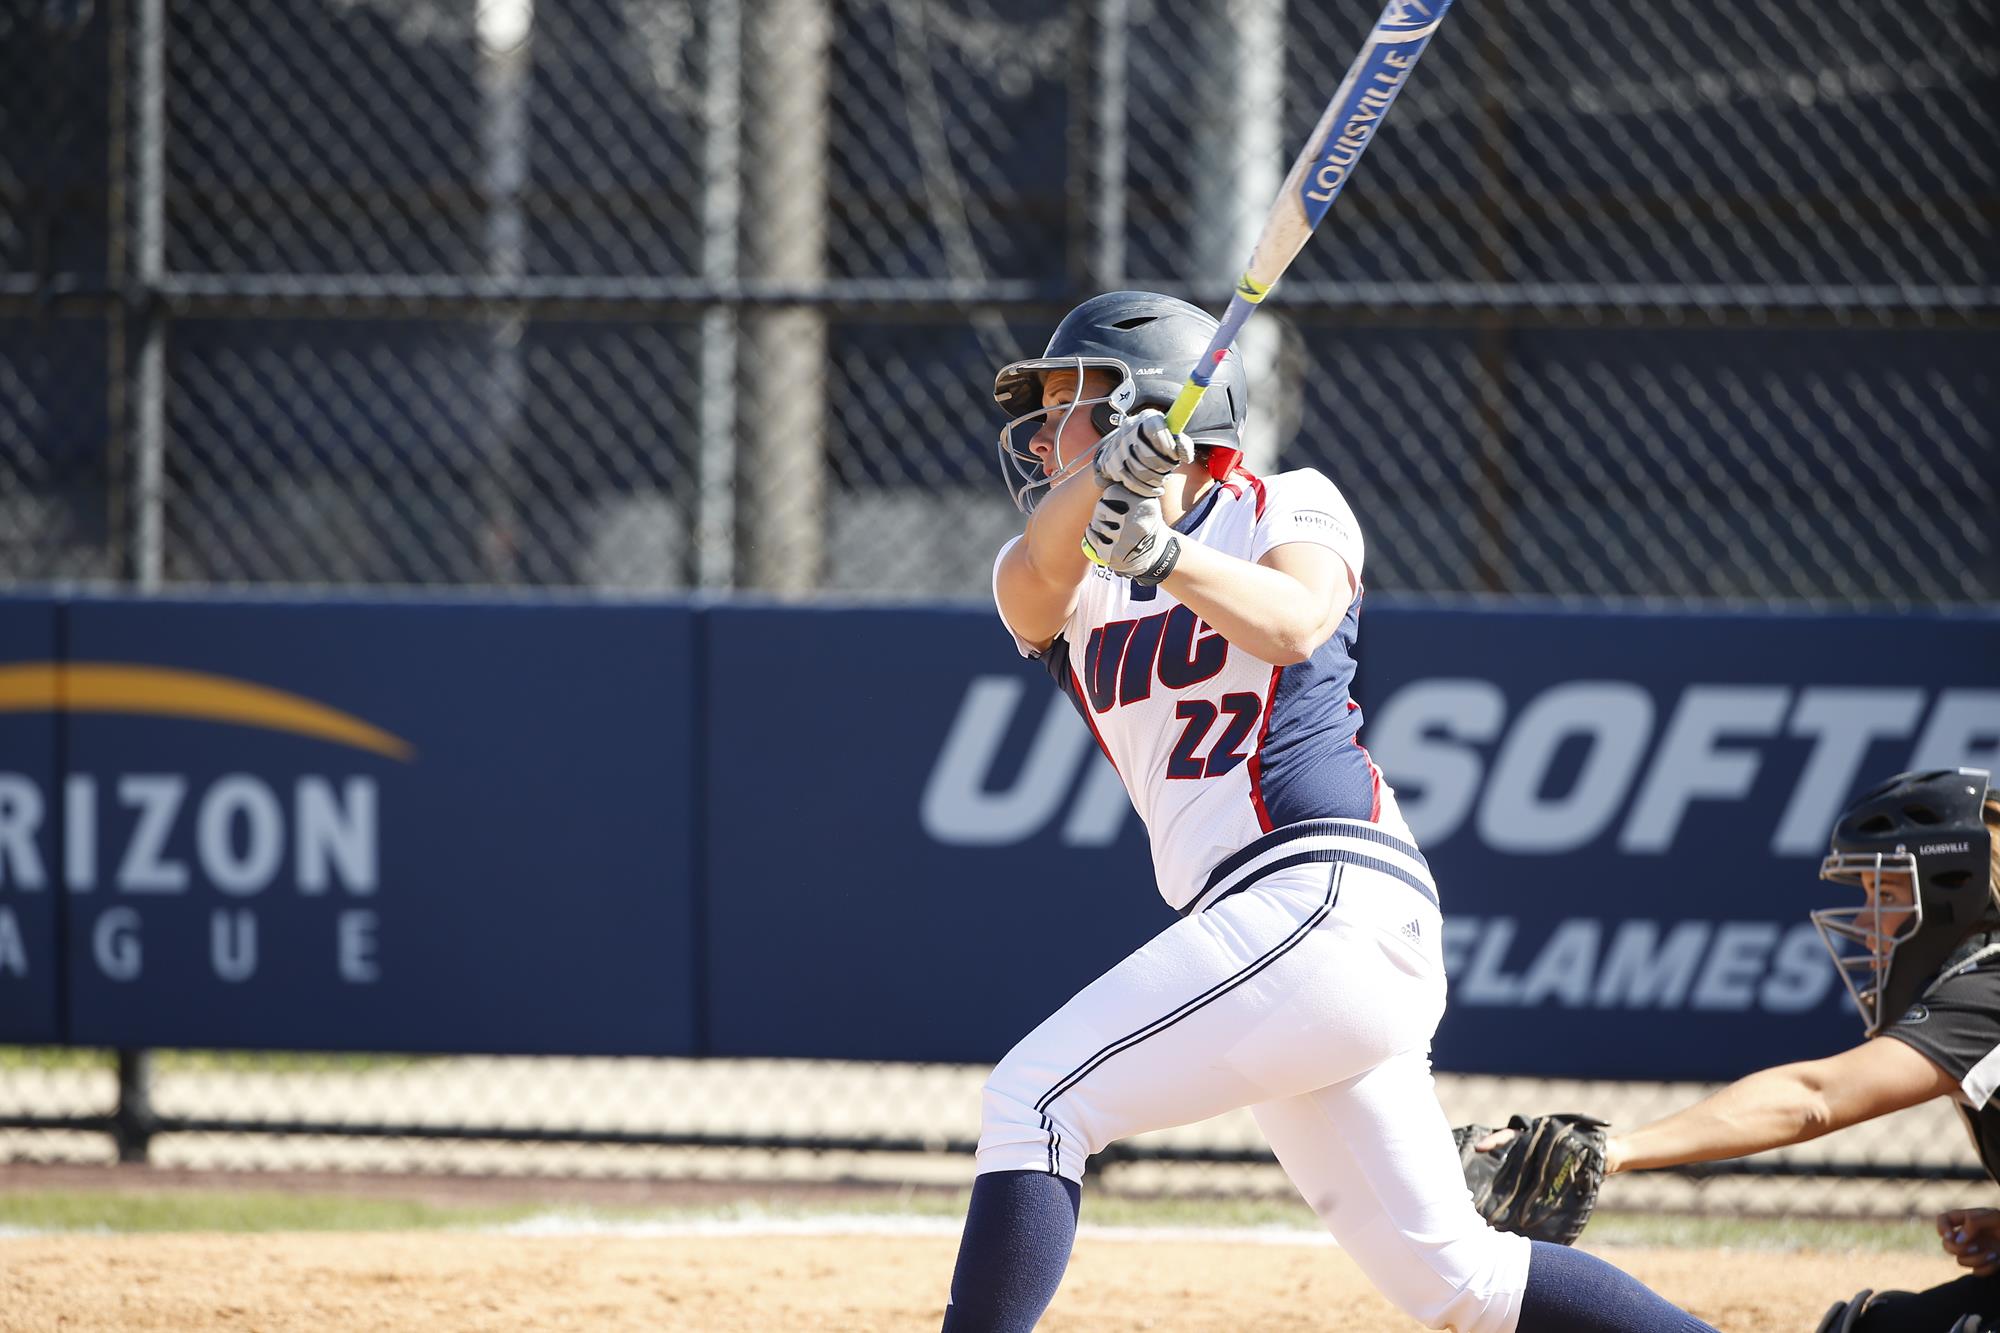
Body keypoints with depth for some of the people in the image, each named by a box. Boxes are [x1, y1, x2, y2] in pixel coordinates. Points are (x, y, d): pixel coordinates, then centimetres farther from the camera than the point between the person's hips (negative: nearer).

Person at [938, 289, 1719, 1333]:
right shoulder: (1067, 579, 18)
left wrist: (1167, 554, -35)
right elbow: (1027, 582, -6)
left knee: (1033, 1102, -14)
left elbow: (1292, 623, -17)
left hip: (1330, 896, -7)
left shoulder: (1290, 508, 5)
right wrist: (1103, 478, -27)